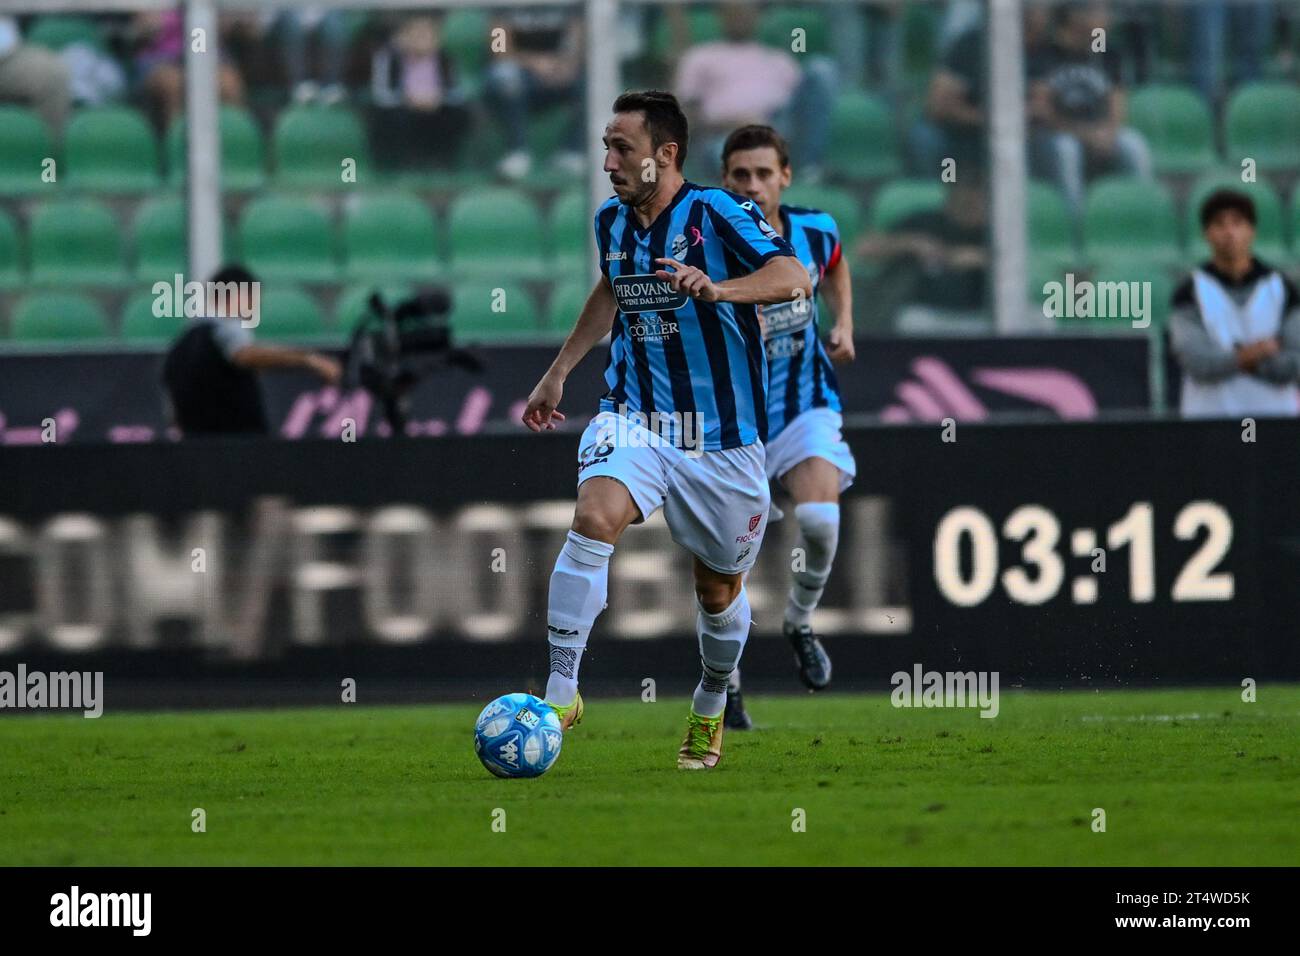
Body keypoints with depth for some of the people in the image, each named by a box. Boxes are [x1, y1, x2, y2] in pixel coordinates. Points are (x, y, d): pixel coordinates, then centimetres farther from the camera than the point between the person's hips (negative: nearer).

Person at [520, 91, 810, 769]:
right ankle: (560, 694, -24)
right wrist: (558, 372, 28)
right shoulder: (612, 221, 4)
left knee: (719, 589, 10)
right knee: (594, 519, -26)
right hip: (635, 419, 3)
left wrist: (717, 289, -45)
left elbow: (794, 278, -28)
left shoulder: (717, 214, -13)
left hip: (722, 434, -3)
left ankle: (710, 711, 38)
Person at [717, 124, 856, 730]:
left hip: (806, 404, 1)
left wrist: (844, 324, 5)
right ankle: (724, 685, 18)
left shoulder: (815, 231, -5)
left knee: (818, 519, -24)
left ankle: (800, 623, 6)